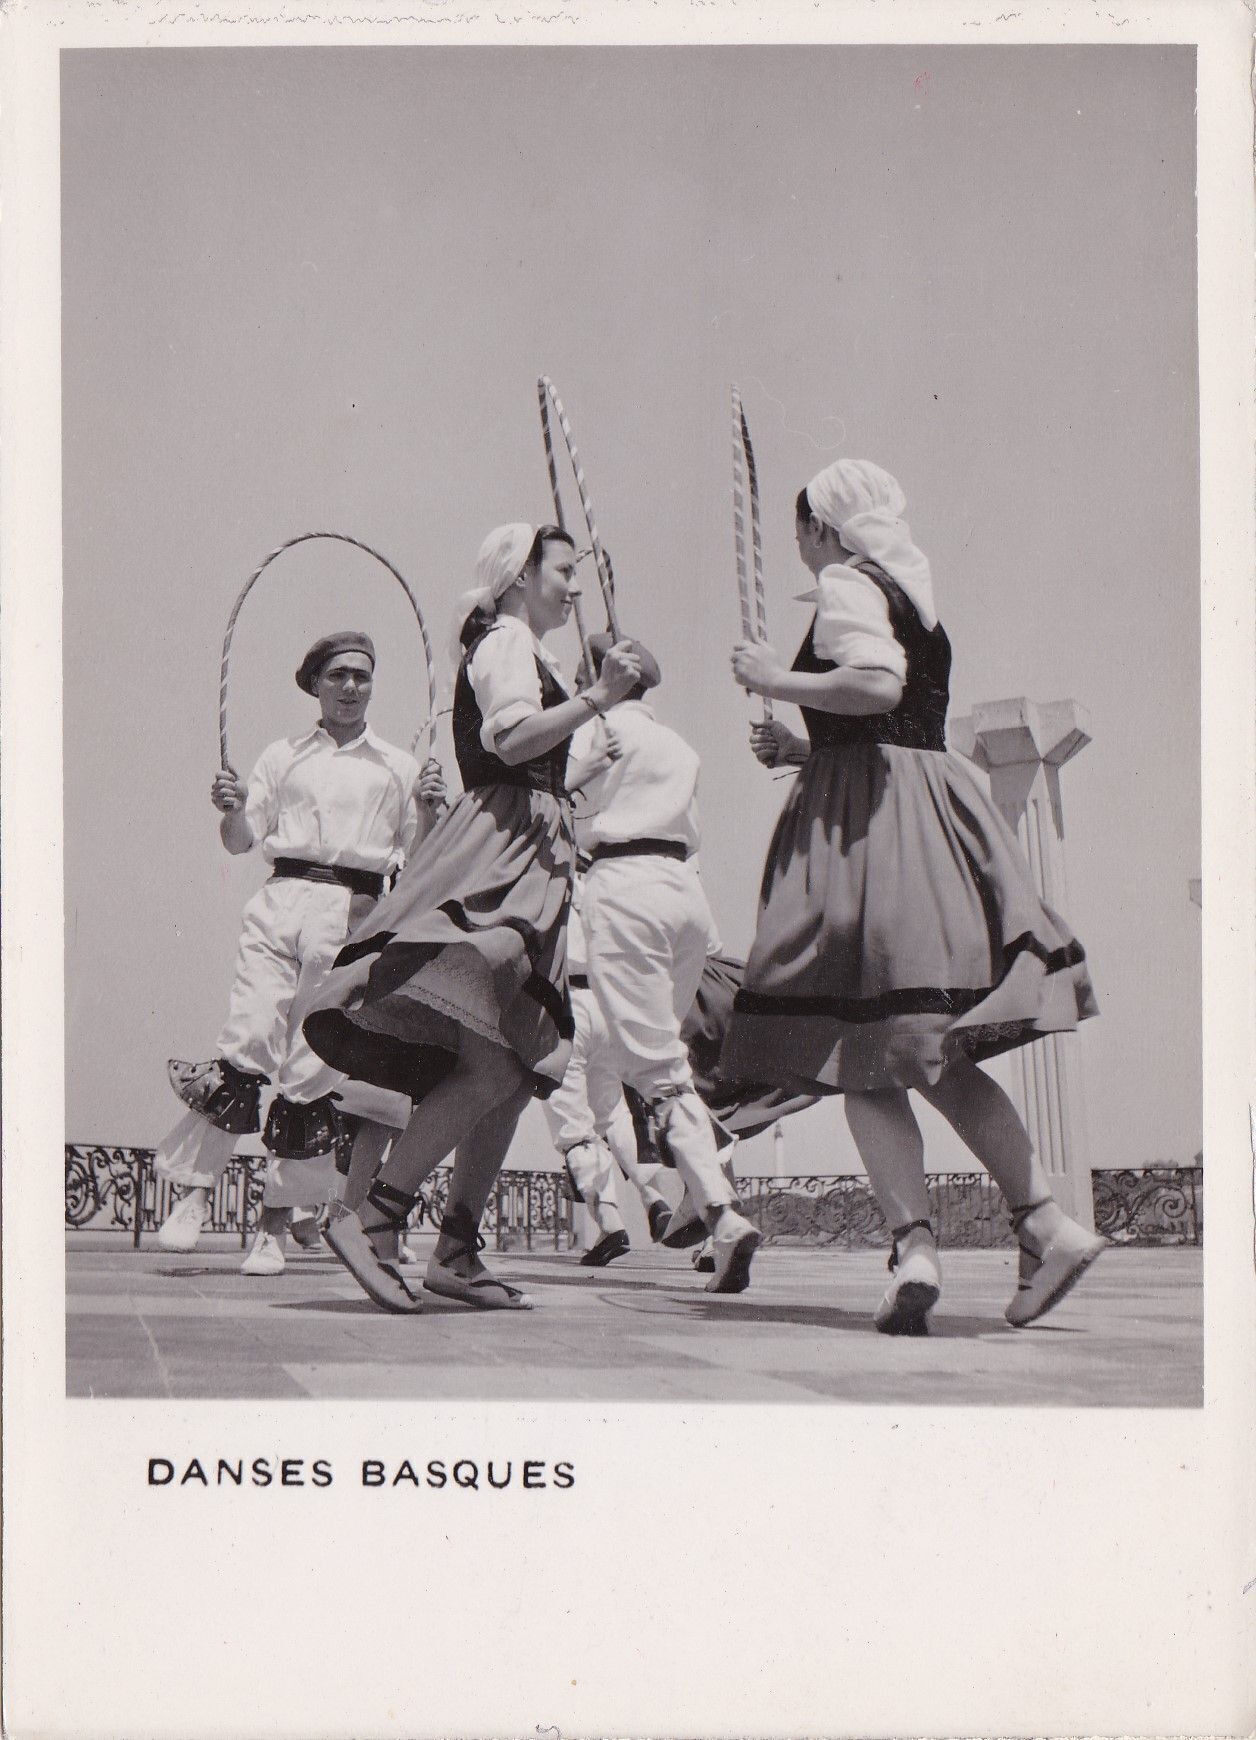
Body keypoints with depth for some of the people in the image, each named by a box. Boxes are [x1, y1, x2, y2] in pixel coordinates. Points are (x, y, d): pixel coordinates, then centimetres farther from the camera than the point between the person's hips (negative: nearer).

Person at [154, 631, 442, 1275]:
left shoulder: (397, 767, 16)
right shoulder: (282, 757, 18)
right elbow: (240, 840, 15)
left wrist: (429, 810, -8)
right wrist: (231, 807, -6)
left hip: (352, 913, 0)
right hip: (281, 900, 1)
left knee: (312, 1069, -4)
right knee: (247, 1042, -16)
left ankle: (274, 1225, 2)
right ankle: (195, 1193, -7)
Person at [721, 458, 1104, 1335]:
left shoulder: (846, 585, -4)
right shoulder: (914, 597, 22)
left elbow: (876, 683, -22)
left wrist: (777, 679, -9)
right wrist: (804, 749, 27)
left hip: (862, 819, -8)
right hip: (932, 806, 8)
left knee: (866, 1056, -7)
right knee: (936, 1056, 11)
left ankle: (915, 1242, -19)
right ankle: (1048, 1220, 3)